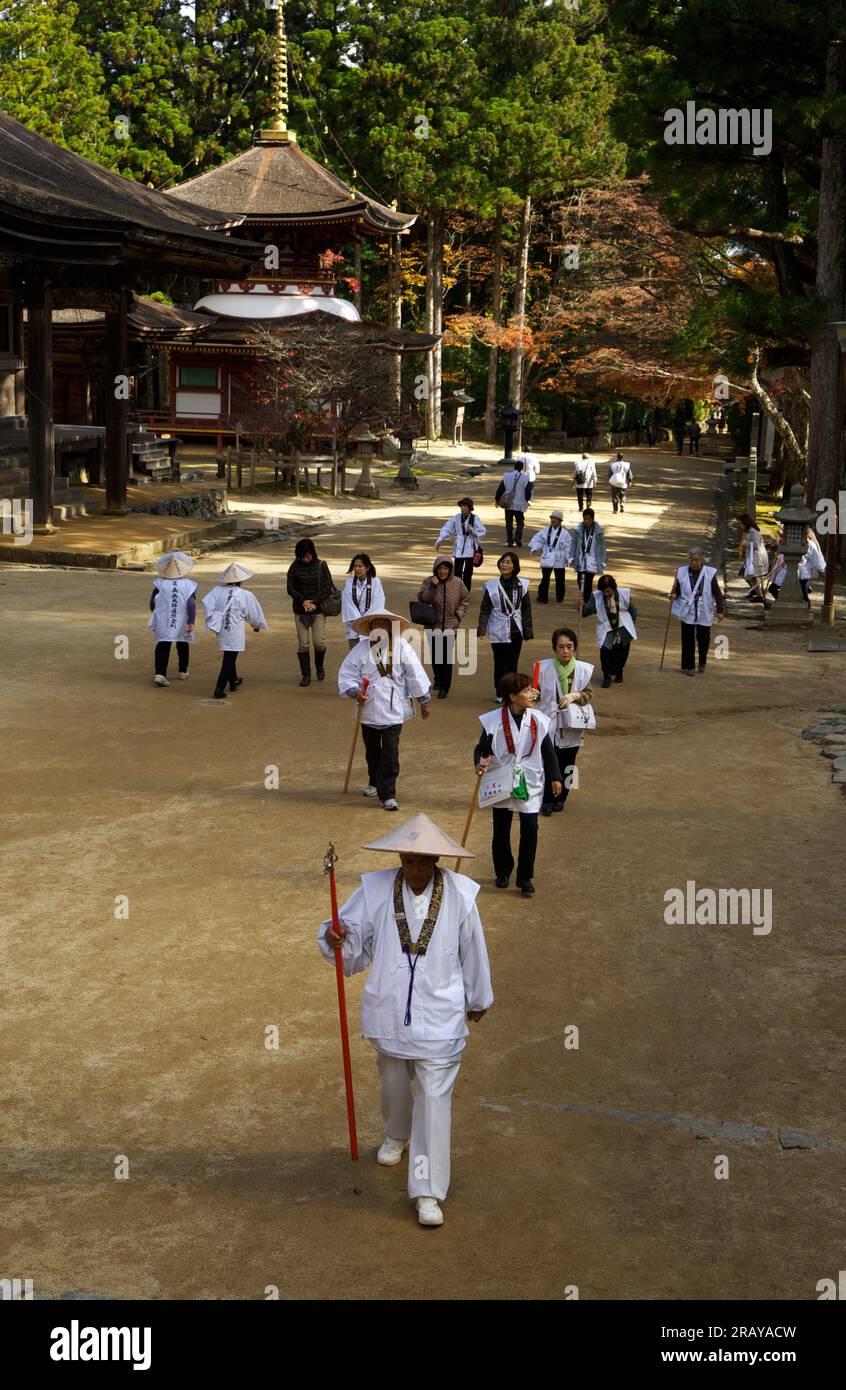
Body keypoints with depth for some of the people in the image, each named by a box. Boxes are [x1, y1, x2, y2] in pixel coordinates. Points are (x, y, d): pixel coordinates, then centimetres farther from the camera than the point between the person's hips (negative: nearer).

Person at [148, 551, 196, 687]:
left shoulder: (160, 584, -5)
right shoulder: (189, 585, -9)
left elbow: (152, 602, 0)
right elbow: (191, 604, -15)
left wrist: (155, 616, 18)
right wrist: (191, 622, -13)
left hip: (163, 622, 0)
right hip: (182, 623, 0)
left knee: (163, 646, -1)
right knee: (183, 645, 20)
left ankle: (160, 674, -16)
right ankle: (183, 672, 30)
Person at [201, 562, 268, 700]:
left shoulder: (217, 591, -4)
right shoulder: (246, 595, -11)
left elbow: (207, 603, -11)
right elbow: (253, 614, -1)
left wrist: (211, 620, 0)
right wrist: (256, 625, 18)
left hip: (221, 630, 5)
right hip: (235, 634, -5)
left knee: (229, 657, 25)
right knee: (229, 660, -1)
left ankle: (233, 681, 42)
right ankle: (219, 689, -7)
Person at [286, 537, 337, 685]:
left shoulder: (321, 566, -2)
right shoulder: (295, 567, 0)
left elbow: (327, 587, -5)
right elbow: (290, 588, -1)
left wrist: (314, 601, -15)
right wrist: (303, 601, -16)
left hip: (318, 610, -1)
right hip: (300, 610, 1)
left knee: (319, 642, -3)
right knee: (302, 644, 0)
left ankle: (319, 666, 25)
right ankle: (305, 674, 9)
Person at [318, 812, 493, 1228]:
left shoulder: (460, 894, -12)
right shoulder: (376, 889, -9)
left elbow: (472, 952, 1)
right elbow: (354, 940, -1)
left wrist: (478, 999, 13)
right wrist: (335, 938, -26)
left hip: (439, 1018, -2)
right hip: (388, 1012, 3)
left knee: (434, 1099, -5)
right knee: (394, 1084, 25)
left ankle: (428, 1191, 3)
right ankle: (396, 1136, 57)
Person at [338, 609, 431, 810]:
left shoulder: (401, 647, -5)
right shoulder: (360, 650, -3)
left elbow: (415, 674, -1)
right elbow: (346, 674, -1)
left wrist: (424, 701, 2)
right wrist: (355, 692, -19)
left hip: (394, 710, -2)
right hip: (369, 710, 2)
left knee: (390, 752, -9)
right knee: (372, 750, 19)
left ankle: (387, 794, -3)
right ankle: (375, 782, 43)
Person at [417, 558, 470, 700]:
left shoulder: (458, 583, -2)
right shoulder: (428, 582, -3)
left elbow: (465, 599, 10)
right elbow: (422, 599, -13)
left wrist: (459, 614, 0)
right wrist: (432, 587, -24)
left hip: (450, 625, -1)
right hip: (433, 625, 1)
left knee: (447, 656, -8)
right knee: (435, 654, 13)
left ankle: (444, 687, 0)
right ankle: (438, 679, 37)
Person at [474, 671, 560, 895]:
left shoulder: (538, 720, -5)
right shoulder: (494, 721, -13)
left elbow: (548, 751, 4)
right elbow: (482, 748, -7)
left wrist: (554, 778, 7)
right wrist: (480, 764, -27)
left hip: (529, 784, 1)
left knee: (530, 829, -4)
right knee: (501, 830, 12)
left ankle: (525, 877, 9)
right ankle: (503, 871, 32)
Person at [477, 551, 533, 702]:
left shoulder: (522, 585, 0)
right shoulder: (492, 586, -3)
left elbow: (526, 609, 5)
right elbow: (485, 609, 1)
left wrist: (528, 630, 4)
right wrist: (482, 628, -10)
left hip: (516, 631, 0)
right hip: (498, 631, 0)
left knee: (512, 664, -2)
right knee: (499, 663, 6)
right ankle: (500, 694, 20)